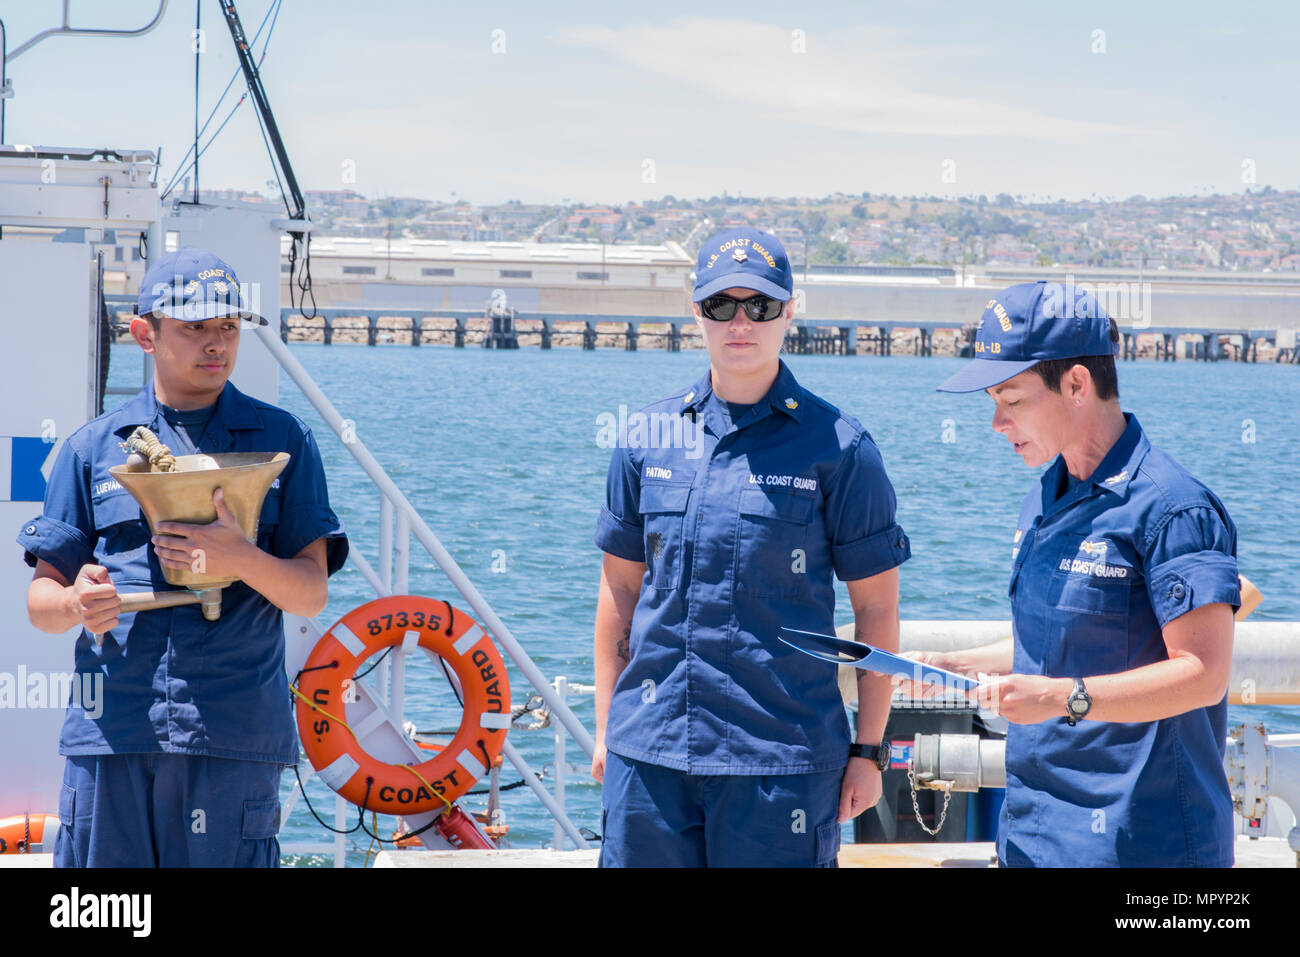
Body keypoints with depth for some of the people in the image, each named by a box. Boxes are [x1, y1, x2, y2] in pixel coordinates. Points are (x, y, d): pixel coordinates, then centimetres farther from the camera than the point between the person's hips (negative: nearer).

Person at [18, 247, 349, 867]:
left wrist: (239, 559, -16)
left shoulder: (281, 441, 10)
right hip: (111, 726, 1)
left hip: (233, 731, -1)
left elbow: (311, 594, 4)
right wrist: (77, 605, -13)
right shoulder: (93, 448, 12)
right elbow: (41, 600, 11)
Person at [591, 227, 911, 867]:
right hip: (648, 748, 3)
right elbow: (620, 589, 13)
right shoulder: (646, 438, 7)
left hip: (785, 754, -3)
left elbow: (875, 608, 0)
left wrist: (869, 749, -1)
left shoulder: (838, 447, -2)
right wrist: (604, 727, 11)